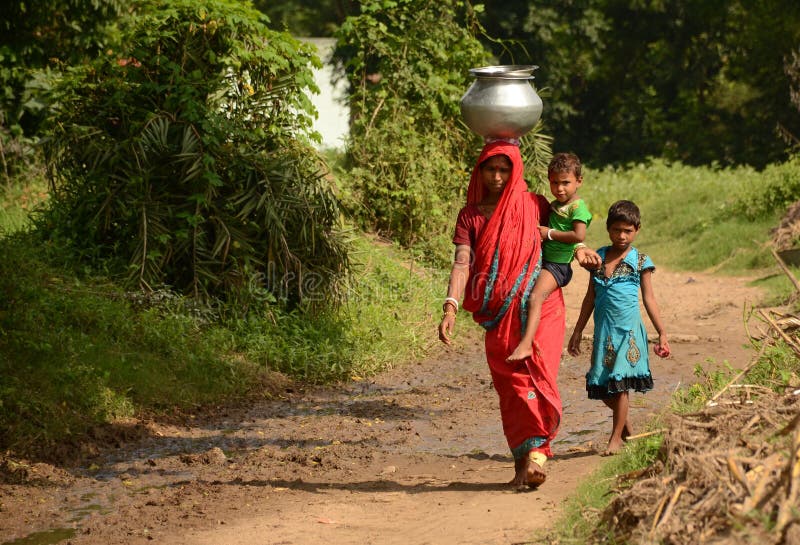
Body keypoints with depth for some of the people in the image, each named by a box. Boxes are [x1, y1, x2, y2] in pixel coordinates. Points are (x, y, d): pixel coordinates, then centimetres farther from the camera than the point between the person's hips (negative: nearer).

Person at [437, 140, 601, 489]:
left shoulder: (533, 205, 5)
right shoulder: (470, 215, 6)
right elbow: (462, 263, -5)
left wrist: (579, 249, 1)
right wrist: (450, 307, -19)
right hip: (497, 315, 2)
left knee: (537, 376, -18)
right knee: (510, 388, 1)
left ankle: (536, 451, -22)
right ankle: (524, 465, 8)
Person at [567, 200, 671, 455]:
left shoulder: (640, 261, 1)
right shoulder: (599, 257, 10)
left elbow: (649, 299, 4)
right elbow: (590, 298, 15)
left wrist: (662, 334, 0)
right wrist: (578, 331, 16)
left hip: (628, 330, -4)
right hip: (603, 330, 4)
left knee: (620, 383, -6)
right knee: (602, 386, 4)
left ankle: (616, 437, 5)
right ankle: (625, 423, 30)